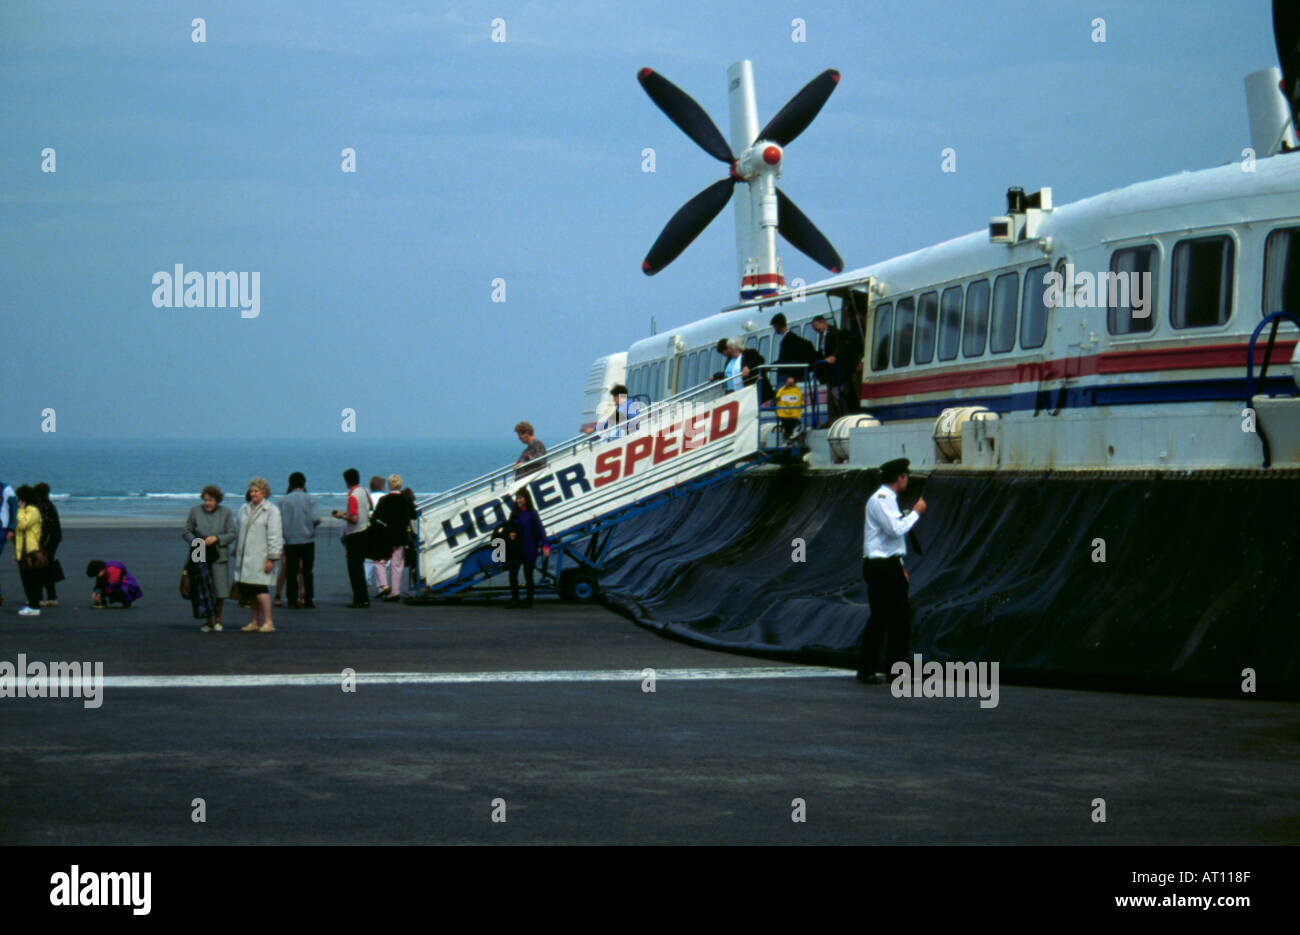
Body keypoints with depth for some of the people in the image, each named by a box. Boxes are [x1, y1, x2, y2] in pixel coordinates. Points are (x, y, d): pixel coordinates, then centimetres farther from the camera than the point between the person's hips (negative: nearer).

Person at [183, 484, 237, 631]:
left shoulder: (226, 513, 2)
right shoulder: (195, 511, 3)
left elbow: (233, 534, -1)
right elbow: (186, 532, 4)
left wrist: (216, 538, -17)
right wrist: (195, 542, -14)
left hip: (219, 556, 0)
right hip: (200, 556, 0)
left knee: (219, 591, -1)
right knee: (203, 590, -2)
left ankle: (218, 618, 20)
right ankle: (208, 622, 8)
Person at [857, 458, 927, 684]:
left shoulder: (889, 500, 18)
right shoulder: (879, 500, -13)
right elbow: (895, 529, -23)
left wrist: (900, 566, 19)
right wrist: (916, 512, -10)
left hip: (892, 566, 10)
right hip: (879, 566, -10)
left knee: (899, 618, 9)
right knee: (879, 619, -8)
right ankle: (866, 671, -2)